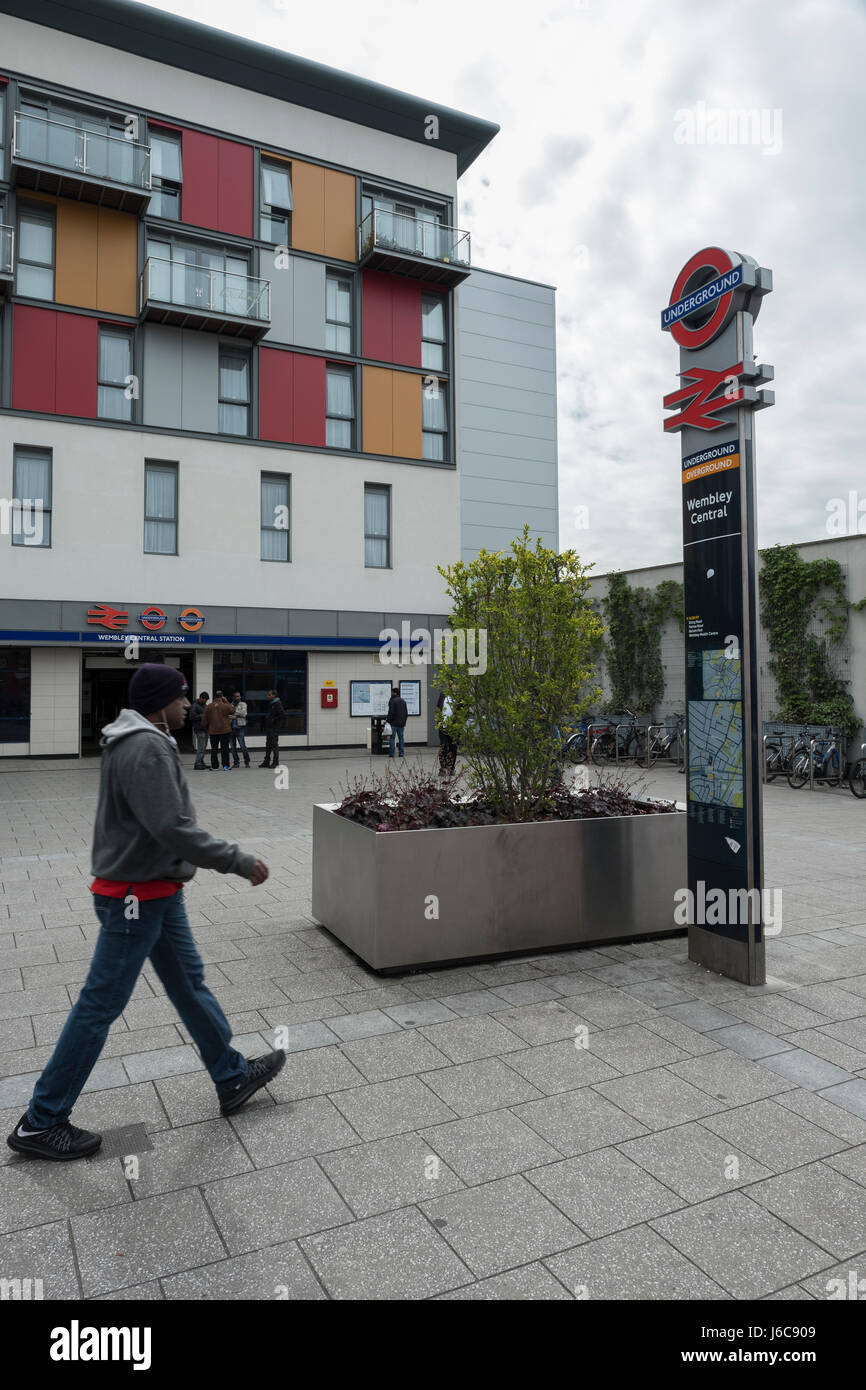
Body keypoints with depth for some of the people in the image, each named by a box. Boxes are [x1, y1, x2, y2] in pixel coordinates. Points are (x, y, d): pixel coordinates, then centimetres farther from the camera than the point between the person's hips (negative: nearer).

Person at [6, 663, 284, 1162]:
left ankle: (233, 1077, 32)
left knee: (190, 983, 18)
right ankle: (41, 1122, 19)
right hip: (137, 896, -10)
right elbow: (172, 829, -29)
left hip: (156, 890, 11)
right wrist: (240, 862, -22)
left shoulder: (135, 741, 9)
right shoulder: (147, 748, -23)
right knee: (101, 1005, 3)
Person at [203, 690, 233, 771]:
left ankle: (214, 766, 6)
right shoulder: (225, 706, -10)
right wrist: (226, 701, 10)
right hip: (224, 730, -2)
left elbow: (204, 718, 2)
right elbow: (231, 711, 11)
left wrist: (205, 727, 18)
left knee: (214, 748, 7)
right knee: (225, 748, 5)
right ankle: (225, 766, 5)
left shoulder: (209, 706, -1)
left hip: (213, 731, 2)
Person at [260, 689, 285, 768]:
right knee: (268, 745, 12)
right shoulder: (270, 704, 15)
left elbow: (283, 714, -22)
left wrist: (274, 720, -17)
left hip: (275, 728, -9)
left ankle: (275, 762, 0)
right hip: (269, 727, 9)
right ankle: (267, 762, 17)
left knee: (274, 744, -5)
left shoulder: (277, 704, -13)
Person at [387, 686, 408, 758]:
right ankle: (401, 753, 6)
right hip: (401, 723, 6)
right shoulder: (403, 701, 13)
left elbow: (391, 712, -15)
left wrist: (388, 721, -7)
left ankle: (391, 753, -4)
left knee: (392, 738, -1)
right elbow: (406, 713, 15)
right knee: (401, 738, 9)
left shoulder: (392, 701, -10)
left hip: (394, 723, -6)